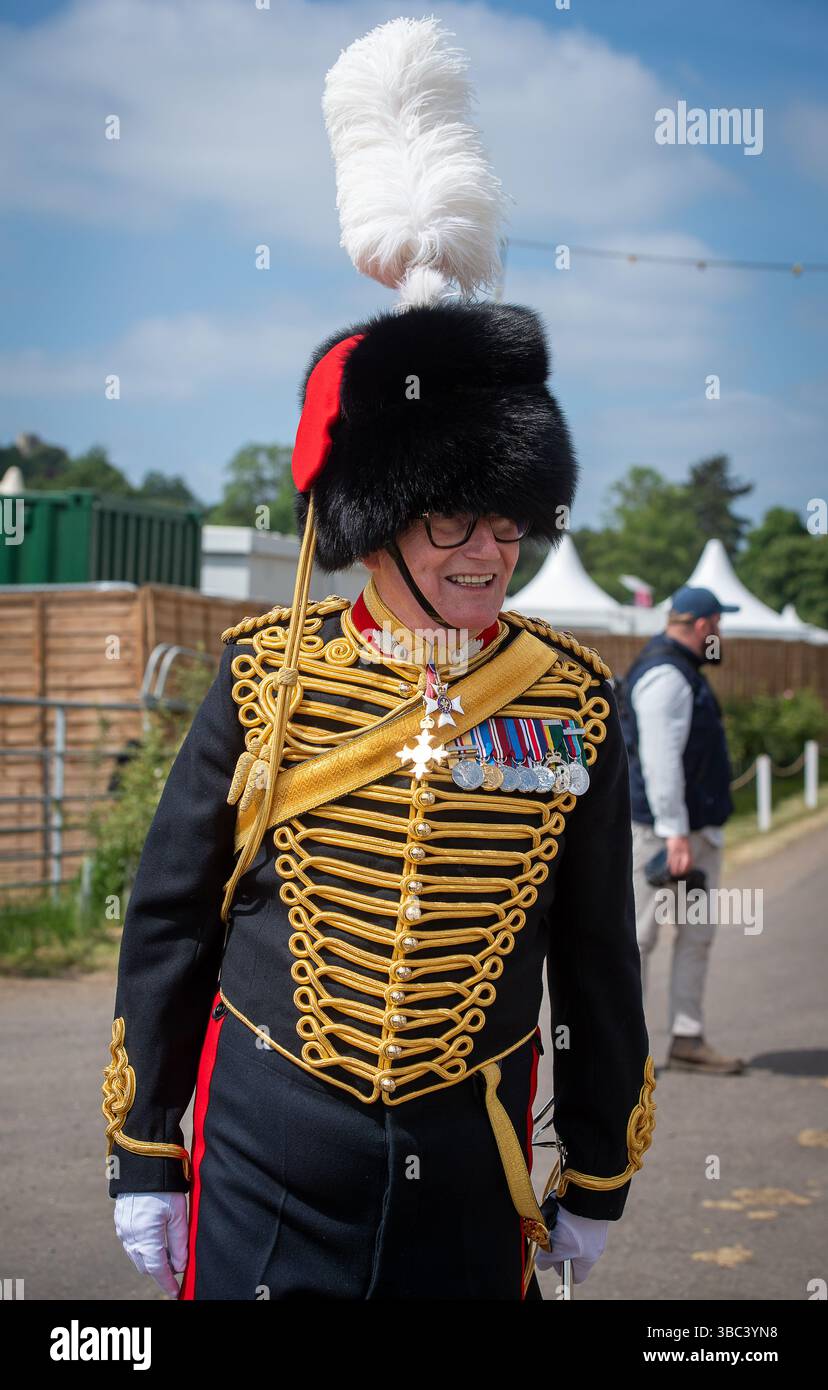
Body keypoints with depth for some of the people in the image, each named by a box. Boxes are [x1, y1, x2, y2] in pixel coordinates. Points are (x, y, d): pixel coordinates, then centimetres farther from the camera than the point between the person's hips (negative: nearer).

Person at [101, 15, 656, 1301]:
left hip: (472, 1160, 2)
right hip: (270, 1147, -1)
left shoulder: (574, 700, -3)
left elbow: (598, 953, 5)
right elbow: (168, 919, 0)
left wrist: (599, 1177, 10)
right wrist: (142, 1155, 2)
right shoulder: (267, 674, -7)